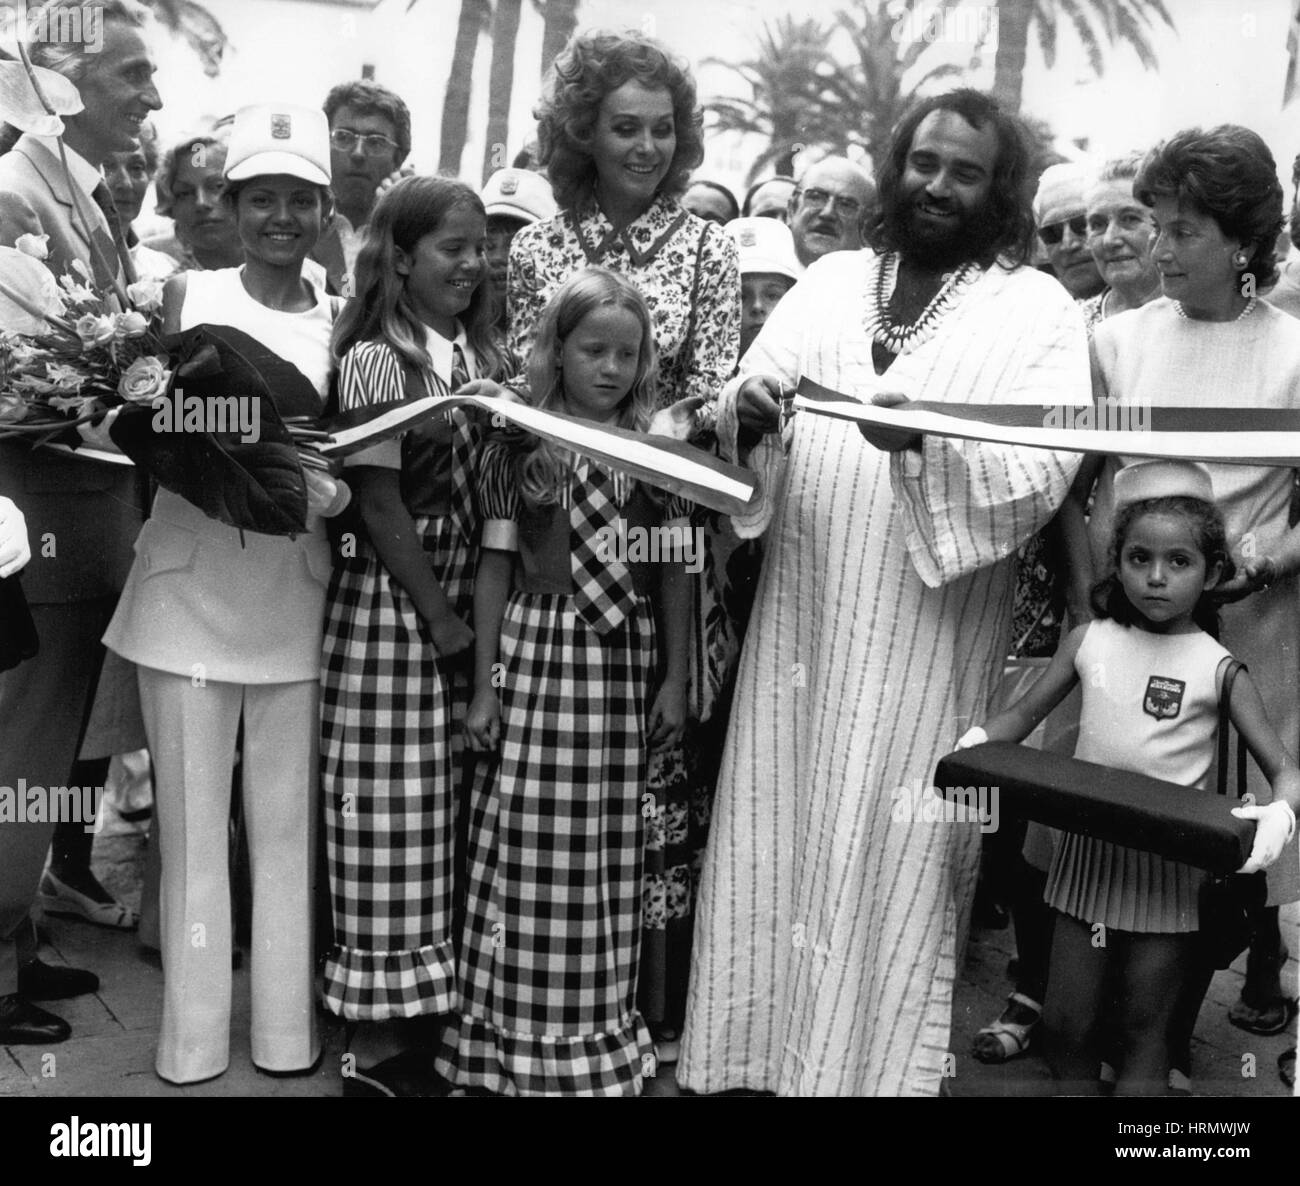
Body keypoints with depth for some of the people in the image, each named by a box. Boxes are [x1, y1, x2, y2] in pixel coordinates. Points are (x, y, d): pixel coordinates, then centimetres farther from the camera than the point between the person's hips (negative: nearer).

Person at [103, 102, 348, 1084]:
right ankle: (191, 1048, 20)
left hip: (291, 595, 0)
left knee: (286, 825, 8)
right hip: (186, 587, 0)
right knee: (192, 827, 7)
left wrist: (327, 486, -15)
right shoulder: (186, 297, 3)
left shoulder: (339, 321, 4)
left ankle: (289, 1040, 21)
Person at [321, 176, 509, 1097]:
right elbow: (380, 504, -11)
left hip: (469, 598, 6)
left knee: (453, 807, 9)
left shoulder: (483, 353, 11)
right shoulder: (377, 359, -7)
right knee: (392, 809, -1)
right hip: (392, 600, -6)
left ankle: (437, 998, 23)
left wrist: (473, 613, 5)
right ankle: (383, 1031, 10)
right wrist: (440, 618, -11)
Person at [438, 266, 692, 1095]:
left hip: (625, 656, 1)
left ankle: (599, 1032, 22)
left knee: (608, 848, 6)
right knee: (526, 844, 1)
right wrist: (483, 684, 0)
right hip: (537, 648, -1)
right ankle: (517, 1035, 15)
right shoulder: (517, 448, 1)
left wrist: (675, 678, 2)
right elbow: (496, 567, 2)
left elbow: (676, 567, 6)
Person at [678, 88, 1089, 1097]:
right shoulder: (830, 281, 11)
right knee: (776, 838, 10)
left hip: (925, 636, -3)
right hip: (801, 611, 4)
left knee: (886, 860, 4)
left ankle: (863, 1063, 21)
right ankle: (752, 1050, 25)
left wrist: (928, 440, -30)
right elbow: (742, 425, 5)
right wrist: (746, 409, -18)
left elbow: (1047, 469, -14)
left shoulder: (1038, 309, -1)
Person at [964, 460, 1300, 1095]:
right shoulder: (1088, 639, 1)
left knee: (1145, 1025, 10)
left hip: (1173, 862, -2)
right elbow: (1025, 713, 9)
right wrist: (979, 741, -11)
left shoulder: (1219, 668, -5)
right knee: (1066, 1023, 8)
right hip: (1088, 852, 2)